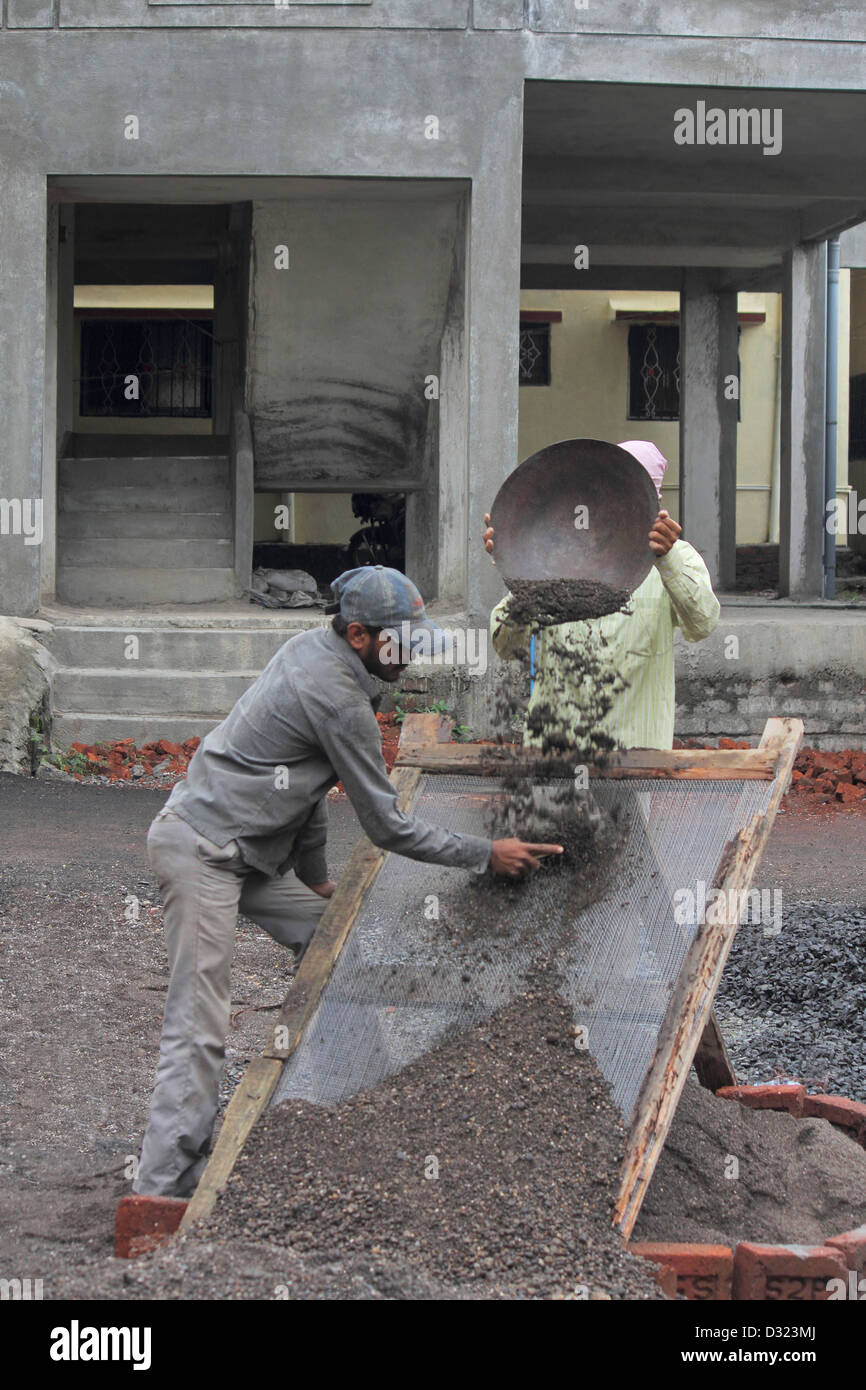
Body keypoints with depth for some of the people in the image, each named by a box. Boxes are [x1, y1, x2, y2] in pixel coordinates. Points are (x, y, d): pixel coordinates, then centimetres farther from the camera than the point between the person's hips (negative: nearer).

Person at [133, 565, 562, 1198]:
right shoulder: (339, 700, -20)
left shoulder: (311, 648, 8)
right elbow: (387, 827, -14)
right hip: (202, 849, -10)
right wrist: (488, 854, -7)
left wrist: (315, 875, 18)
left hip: (246, 848, 10)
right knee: (200, 1030, -12)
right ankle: (162, 1191, -11)